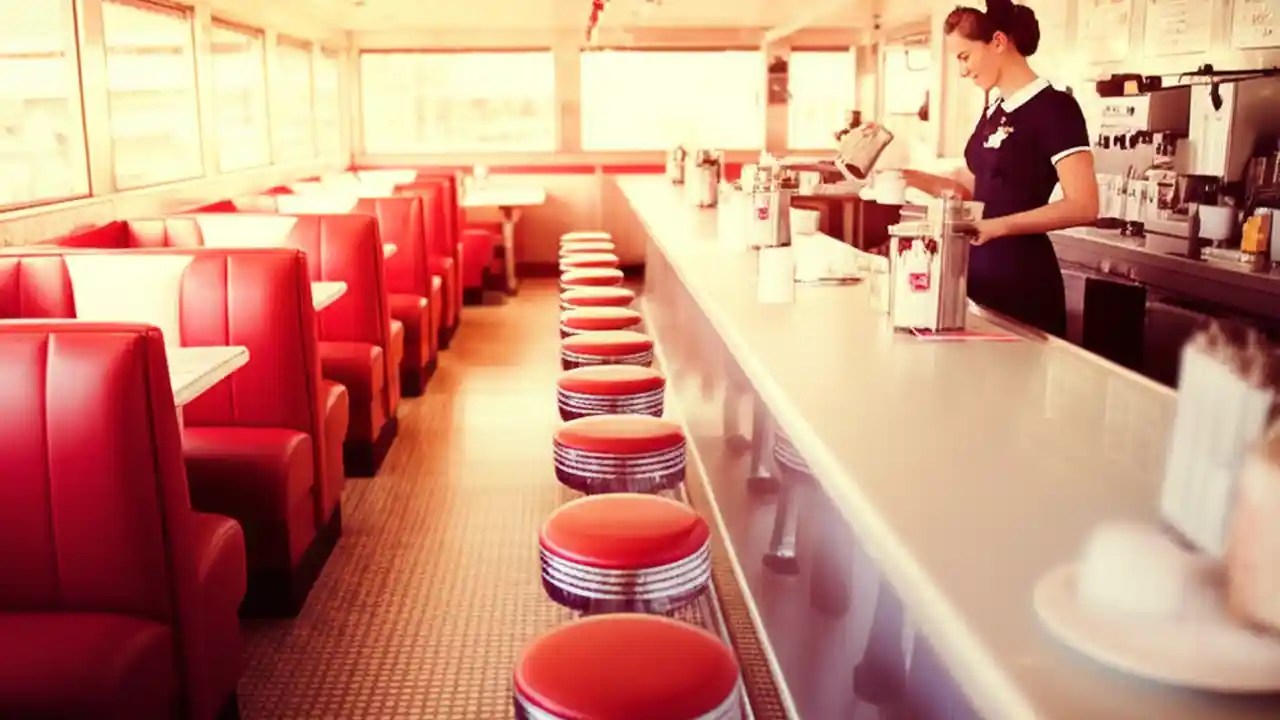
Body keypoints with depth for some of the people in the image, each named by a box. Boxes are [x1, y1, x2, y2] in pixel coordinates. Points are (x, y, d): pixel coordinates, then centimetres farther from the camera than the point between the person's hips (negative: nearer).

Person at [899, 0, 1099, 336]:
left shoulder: (1053, 107, -11)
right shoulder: (993, 112, 13)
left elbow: (1083, 206, -19)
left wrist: (997, 226, -26)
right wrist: (909, 177, 8)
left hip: (1022, 276, -8)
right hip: (981, 270, 8)